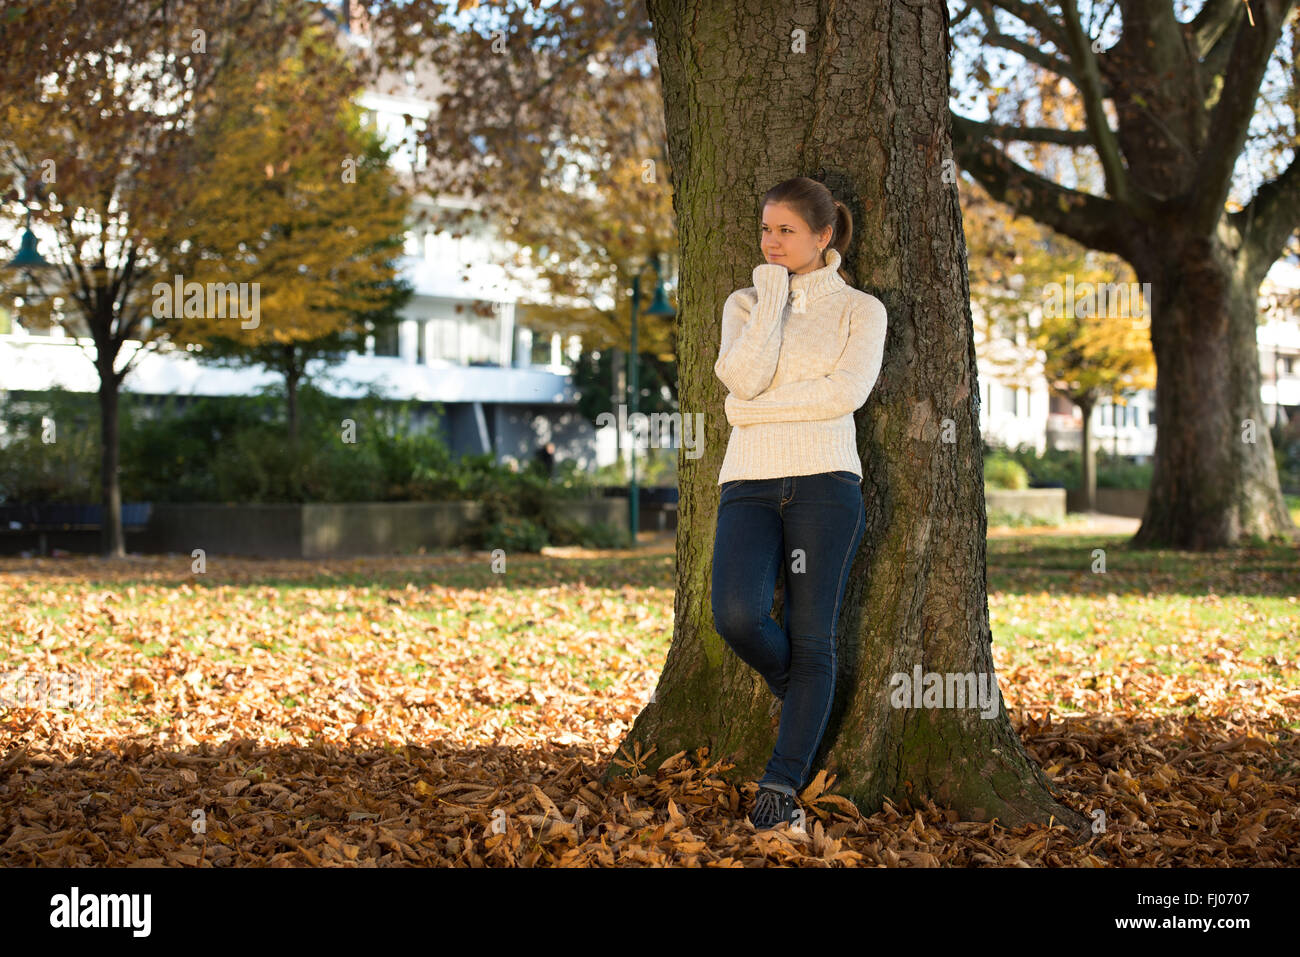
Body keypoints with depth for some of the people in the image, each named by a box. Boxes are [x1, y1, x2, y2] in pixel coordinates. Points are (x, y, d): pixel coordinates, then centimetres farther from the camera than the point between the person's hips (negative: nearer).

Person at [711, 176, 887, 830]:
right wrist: (774, 294, -2)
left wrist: (757, 408, -8)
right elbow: (741, 376, -6)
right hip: (748, 483, 2)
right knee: (737, 616, -20)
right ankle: (788, 685, 13)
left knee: (811, 639, -7)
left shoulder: (861, 309, 8)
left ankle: (781, 783, -1)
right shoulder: (746, 303, 15)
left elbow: (846, 392, -10)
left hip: (823, 481, -2)